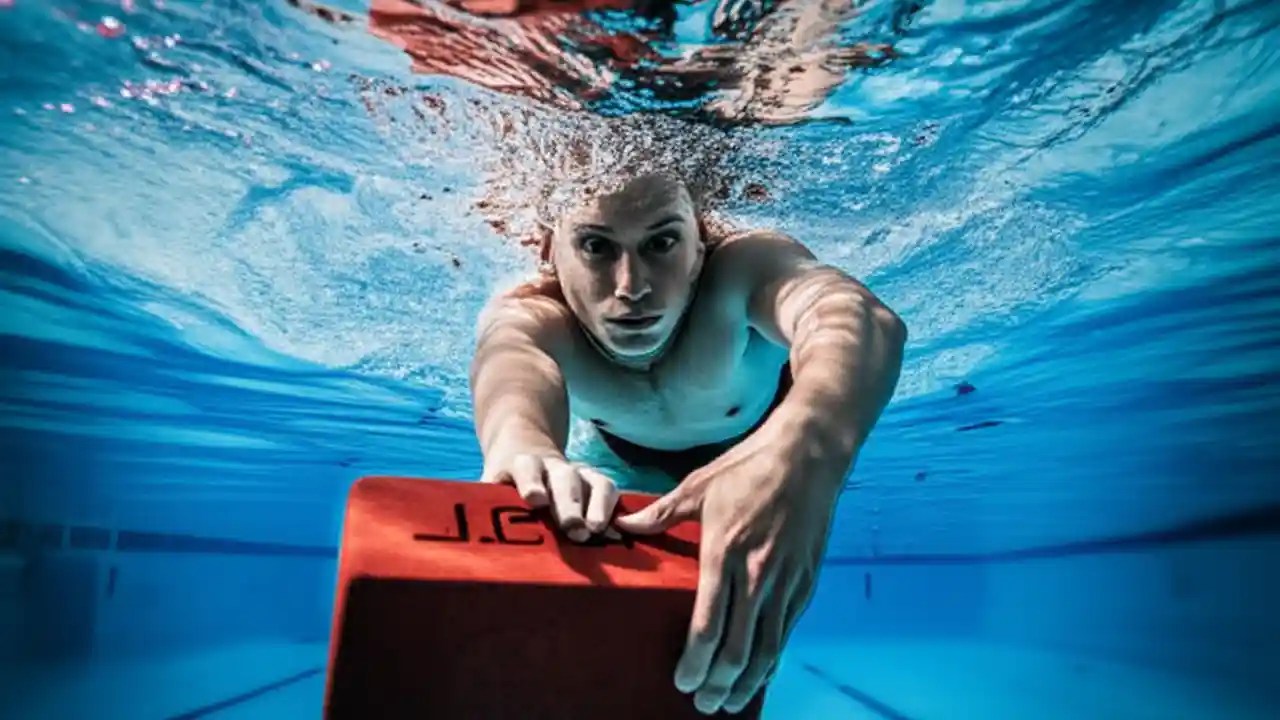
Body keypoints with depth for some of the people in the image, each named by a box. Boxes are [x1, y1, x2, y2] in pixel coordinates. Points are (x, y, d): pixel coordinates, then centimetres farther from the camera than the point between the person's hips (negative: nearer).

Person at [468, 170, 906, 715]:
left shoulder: (739, 269, -46)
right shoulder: (528, 310, -41)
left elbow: (858, 317, -68)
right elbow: (513, 358, -66)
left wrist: (804, 443, -93)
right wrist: (523, 445, -93)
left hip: (763, 436, -1)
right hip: (625, 451, 1)